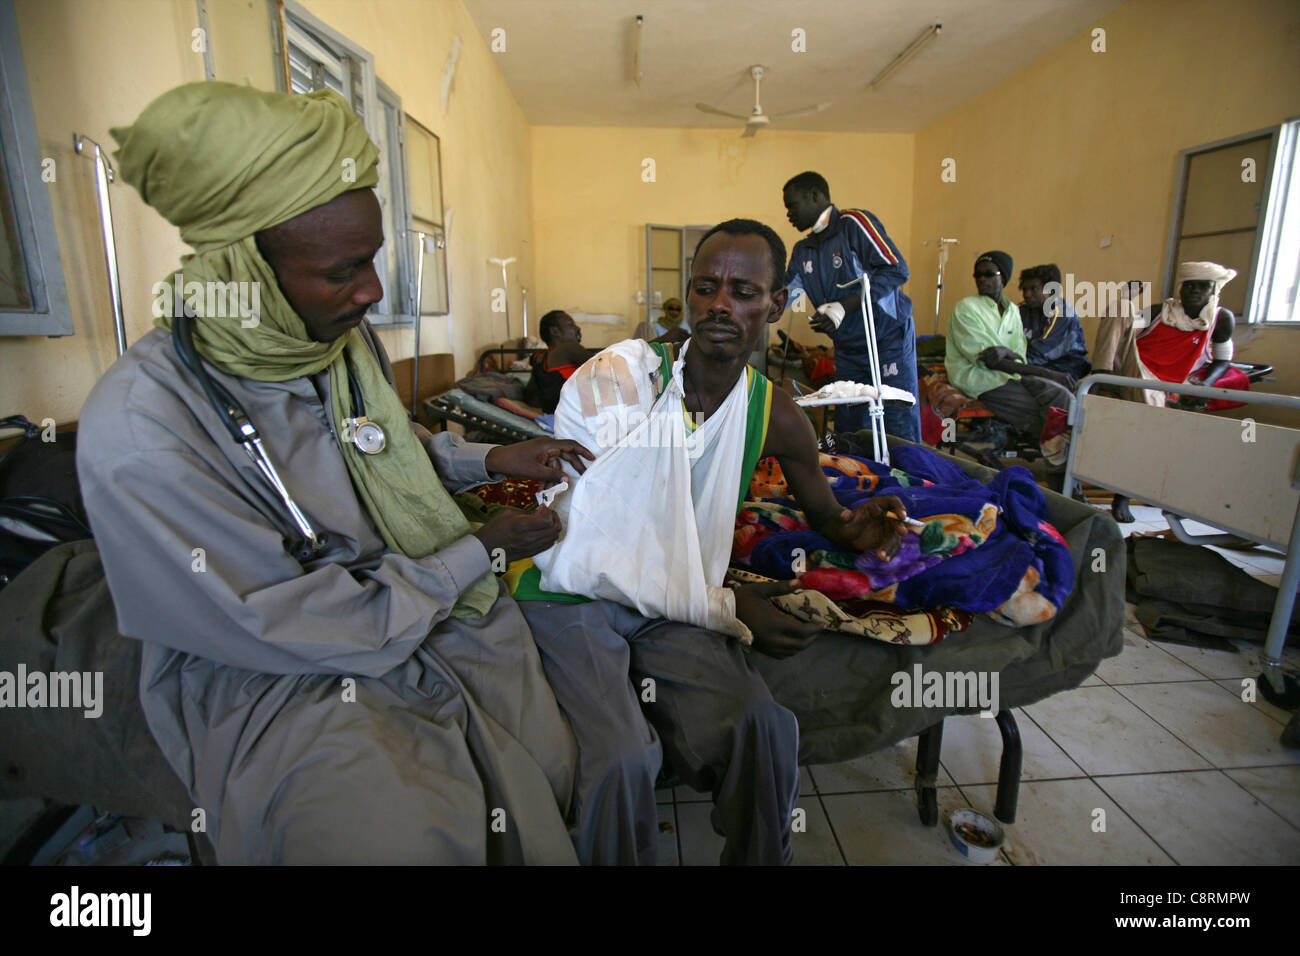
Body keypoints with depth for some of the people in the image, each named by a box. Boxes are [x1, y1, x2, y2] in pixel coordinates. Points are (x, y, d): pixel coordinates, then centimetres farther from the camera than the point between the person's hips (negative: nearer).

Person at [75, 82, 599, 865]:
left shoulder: (345, 334, -3)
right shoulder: (138, 433, -26)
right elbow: (305, 631, -22)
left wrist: (492, 460, 3)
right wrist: (480, 549, -14)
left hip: (427, 595, 6)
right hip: (276, 676, -5)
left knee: (558, 771, -8)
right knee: (406, 842, -28)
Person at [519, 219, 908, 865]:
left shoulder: (776, 417, 2)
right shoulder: (609, 384, -13)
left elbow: (821, 512, 21)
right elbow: (590, 551, -14)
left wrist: (852, 529, -5)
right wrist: (725, 609, -15)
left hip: (677, 608, 3)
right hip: (574, 599, -3)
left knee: (763, 728, -23)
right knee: (623, 757, -28)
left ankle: (760, 859, 9)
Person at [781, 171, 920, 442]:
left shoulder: (854, 223, -11)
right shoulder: (802, 251, 12)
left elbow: (896, 270, -19)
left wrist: (844, 306, -26)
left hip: (889, 339, -7)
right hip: (848, 349, 7)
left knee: (900, 433, -7)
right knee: (849, 432, 7)